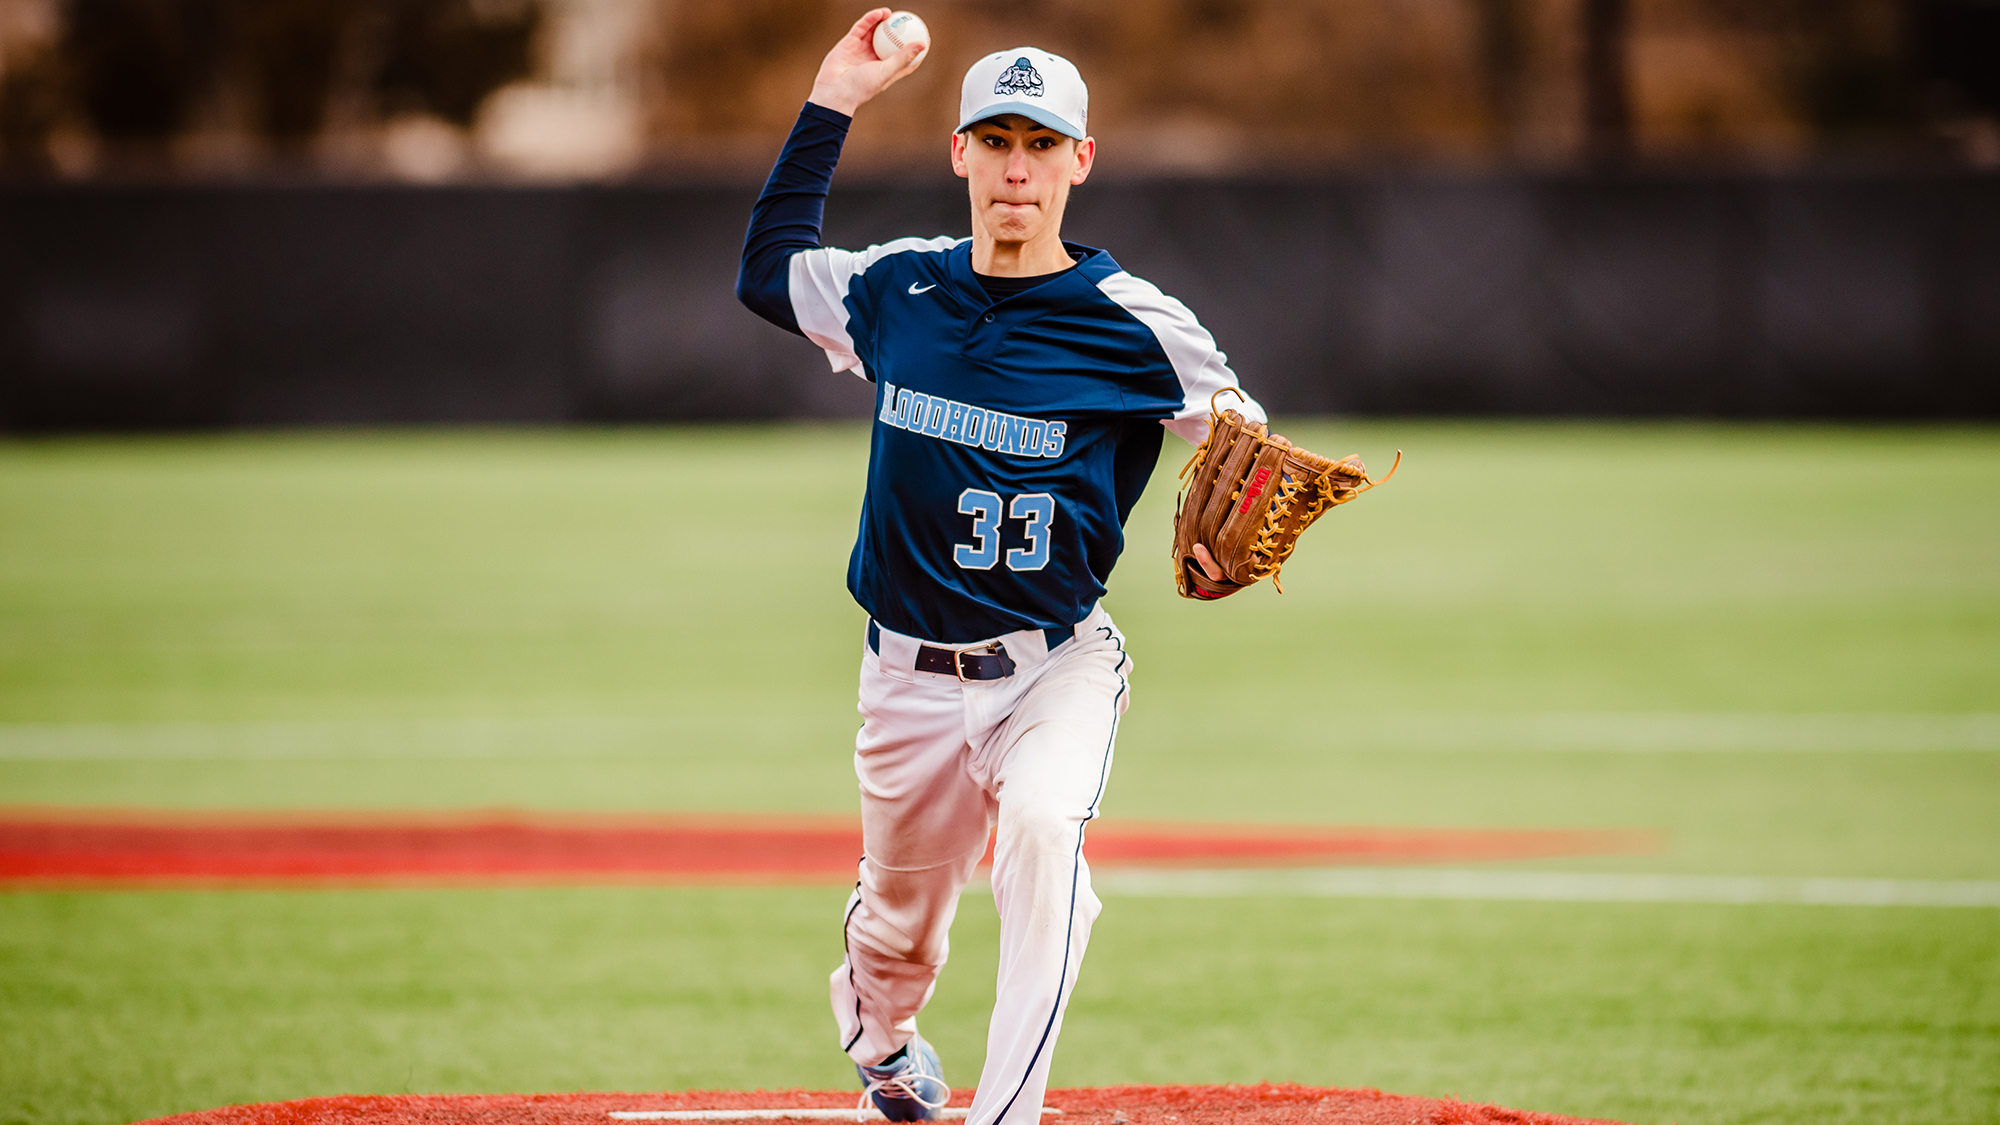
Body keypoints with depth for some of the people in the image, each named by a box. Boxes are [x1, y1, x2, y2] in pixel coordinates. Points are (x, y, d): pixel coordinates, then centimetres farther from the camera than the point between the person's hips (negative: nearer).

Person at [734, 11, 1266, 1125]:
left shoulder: (1133, 324, -8)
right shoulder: (897, 286, 4)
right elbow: (768, 268, 21)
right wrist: (831, 106, 14)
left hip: (1058, 663, -4)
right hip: (912, 675, 4)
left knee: (1040, 826, -33)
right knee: (901, 921, 13)